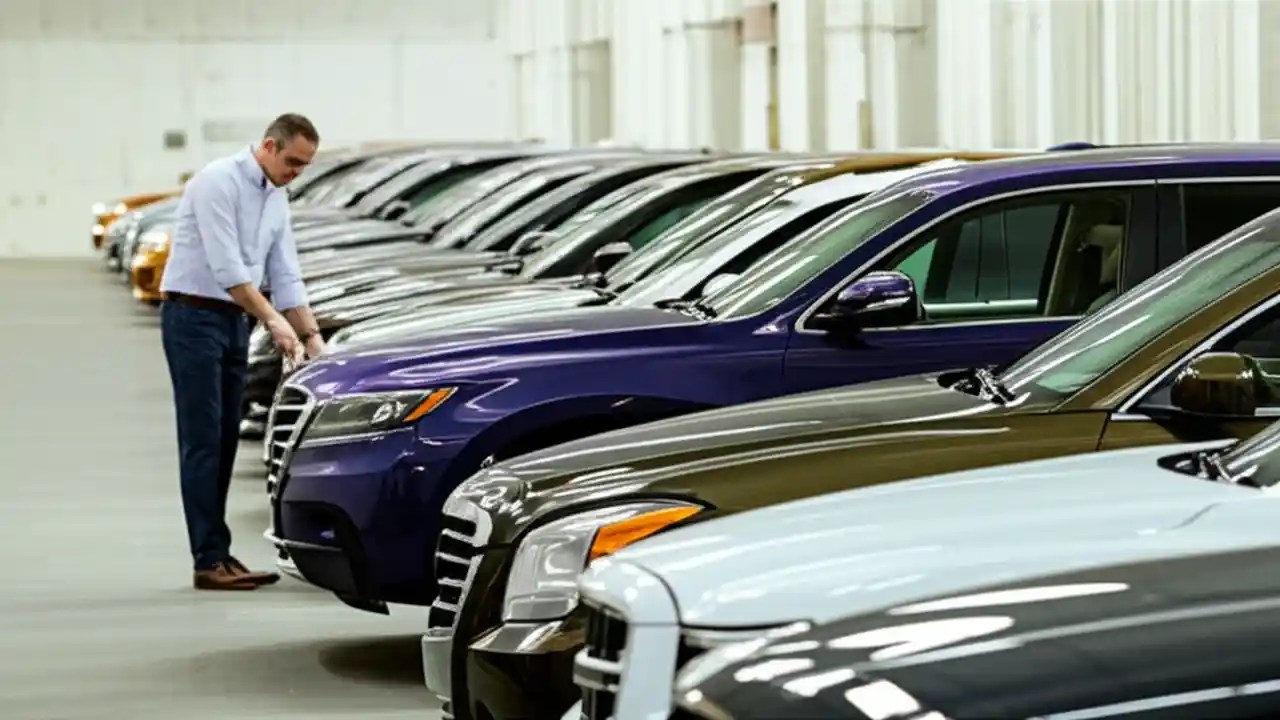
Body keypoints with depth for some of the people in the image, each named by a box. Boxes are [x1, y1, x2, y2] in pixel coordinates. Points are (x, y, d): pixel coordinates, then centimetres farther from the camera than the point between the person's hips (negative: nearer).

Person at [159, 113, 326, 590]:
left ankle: (218, 555, 11)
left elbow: (286, 276, 12)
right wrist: (275, 321, -26)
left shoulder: (277, 199, 11)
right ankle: (209, 561, -10)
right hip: (194, 317, -8)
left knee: (224, 442, 7)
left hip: (234, 321, 8)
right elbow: (226, 268, -23)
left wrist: (312, 336, 3)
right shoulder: (218, 182, -16)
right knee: (203, 441, -9)